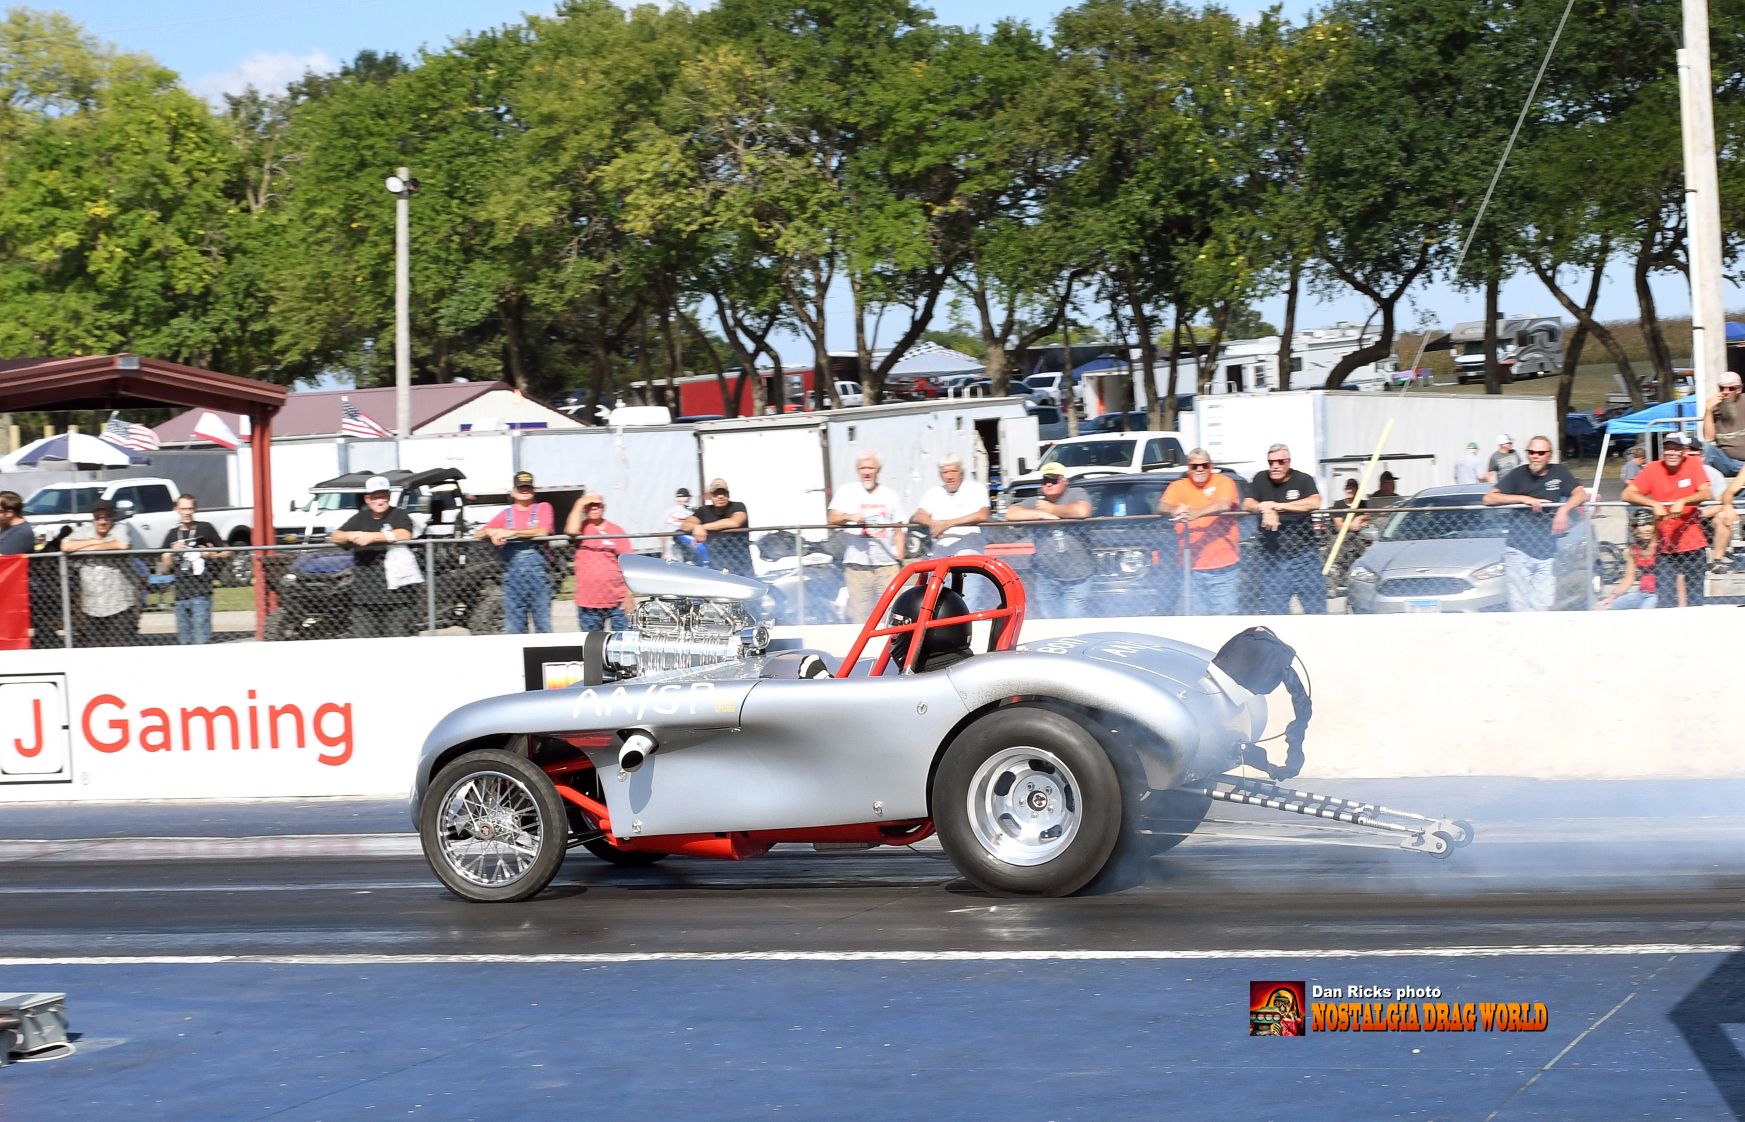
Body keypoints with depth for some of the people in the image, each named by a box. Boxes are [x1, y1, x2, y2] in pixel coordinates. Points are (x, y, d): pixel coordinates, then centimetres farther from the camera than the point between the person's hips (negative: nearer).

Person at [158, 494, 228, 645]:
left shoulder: (205, 529, 1)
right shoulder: (172, 535, 13)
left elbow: (226, 553, 6)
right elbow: (163, 569, 14)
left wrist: (212, 555, -13)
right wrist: (171, 552, -3)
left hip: (201, 593, -5)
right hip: (181, 594, 5)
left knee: (201, 641, -12)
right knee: (185, 642, 8)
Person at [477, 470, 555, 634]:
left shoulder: (543, 508, 9)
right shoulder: (506, 514, 17)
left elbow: (543, 532, -10)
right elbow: (478, 534, 13)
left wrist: (511, 533, -13)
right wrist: (492, 532, -10)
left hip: (537, 567, -3)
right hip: (512, 569, 3)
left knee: (543, 623, -2)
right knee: (512, 626, 0)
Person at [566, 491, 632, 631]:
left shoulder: (616, 530, 6)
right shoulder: (582, 528, 6)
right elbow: (571, 531, -19)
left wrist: (629, 595, -1)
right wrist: (579, 504, -7)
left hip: (616, 599, -1)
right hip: (588, 602, 1)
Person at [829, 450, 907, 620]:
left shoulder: (890, 495, 15)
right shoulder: (847, 492, 10)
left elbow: (898, 531, 15)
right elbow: (832, 519, -2)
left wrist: (899, 558, 5)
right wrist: (849, 517, -22)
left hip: (887, 564, 1)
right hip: (857, 565, -1)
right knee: (860, 614, -4)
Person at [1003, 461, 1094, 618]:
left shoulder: (1076, 494, 5)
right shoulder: (1035, 502, 17)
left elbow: (1082, 511, -17)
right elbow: (1011, 514, 3)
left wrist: (1052, 509, -2)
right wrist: (1042, 514, -5)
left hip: (1076, 576, -4)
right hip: (1045, 578, 4)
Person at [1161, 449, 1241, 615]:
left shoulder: (1223, 482, 3)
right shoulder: (1178, 486, 11)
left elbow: (1225, 505, -17)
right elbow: (1162, 506, -5)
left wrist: (1194, 513, -34)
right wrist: (1175, 510, -31)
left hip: (1223, 565, -2)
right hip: (1192, 567, 2)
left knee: (1224, 616, -4)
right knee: (1197, 618, 1)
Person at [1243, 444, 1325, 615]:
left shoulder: (1303, 479, 0)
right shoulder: (1261, 480, 9)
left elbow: (1314, 503, -18)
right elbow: (1247, 504, -1)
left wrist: (1277, 506, -20)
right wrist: (1266, 510, -22)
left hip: (1303, 555, -2)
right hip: (1272, 558, 2)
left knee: (1316, 610, -1)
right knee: (1274, 612, 0)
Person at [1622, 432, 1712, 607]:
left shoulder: (1693, 465, -3)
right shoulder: (1653, 469, -4)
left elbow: (1705, 494, -13)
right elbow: (1628, 494, -10)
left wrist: (1682, 502, -30)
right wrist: (1654, 504, -24)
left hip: (1692, 544, 0)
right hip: (1664, 545, 0)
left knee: (1695, 600, 5)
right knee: (1665, 602, -4)